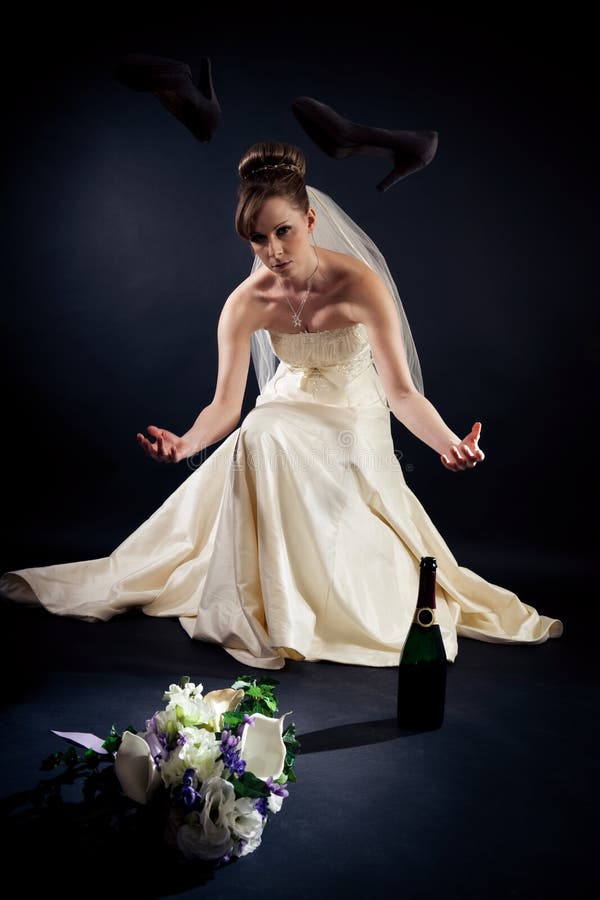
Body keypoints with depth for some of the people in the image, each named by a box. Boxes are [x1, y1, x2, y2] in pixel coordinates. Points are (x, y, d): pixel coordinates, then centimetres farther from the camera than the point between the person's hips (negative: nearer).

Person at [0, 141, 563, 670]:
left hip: (353, 424, -2)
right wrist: (185, 444, -34)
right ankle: (264, 608, -15)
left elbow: (402, 393, -25)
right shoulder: (247, 303, -14)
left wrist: (450, 444, -42)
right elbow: (226, 405, -13)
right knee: (256, 439, -29)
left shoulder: (360, 284, -22)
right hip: (284, 417, 3)